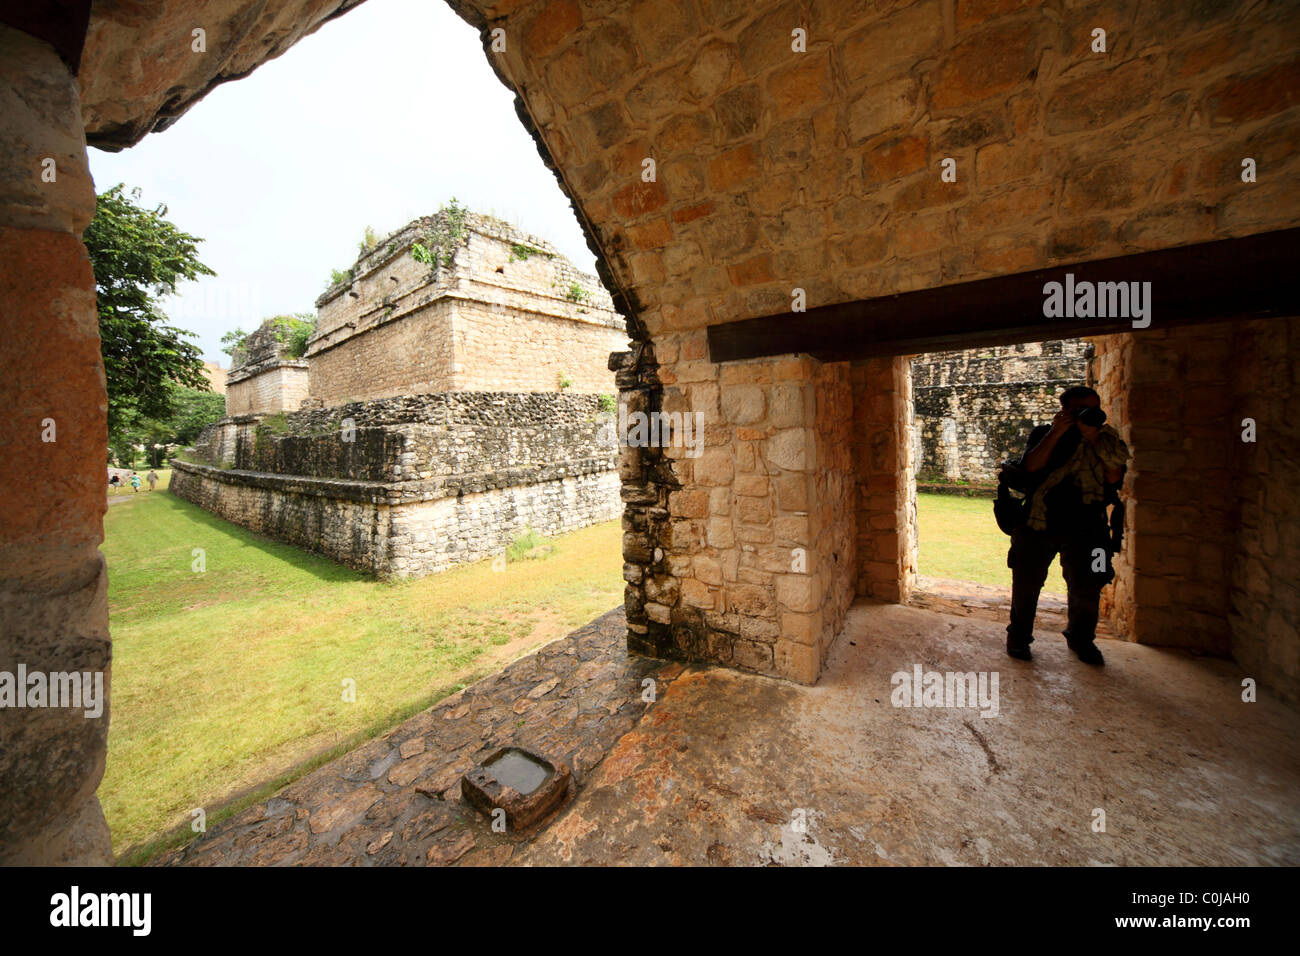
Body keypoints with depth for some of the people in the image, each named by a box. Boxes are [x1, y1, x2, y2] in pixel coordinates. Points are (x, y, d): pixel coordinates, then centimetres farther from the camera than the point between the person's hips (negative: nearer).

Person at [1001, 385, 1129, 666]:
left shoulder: (1104, 441, 9)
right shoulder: (1044, 434, 3)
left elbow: (1115, 479, -5)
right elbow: (1031, 466, -15)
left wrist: (1095, 440, -13)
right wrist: (1056, 433, -19)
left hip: (1084, 529, 3)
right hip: (1039, 526, -2)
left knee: (1087, 587, 8)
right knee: (1026, 584, 5)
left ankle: (1081, 638, 32)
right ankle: (1019, 637, 21)